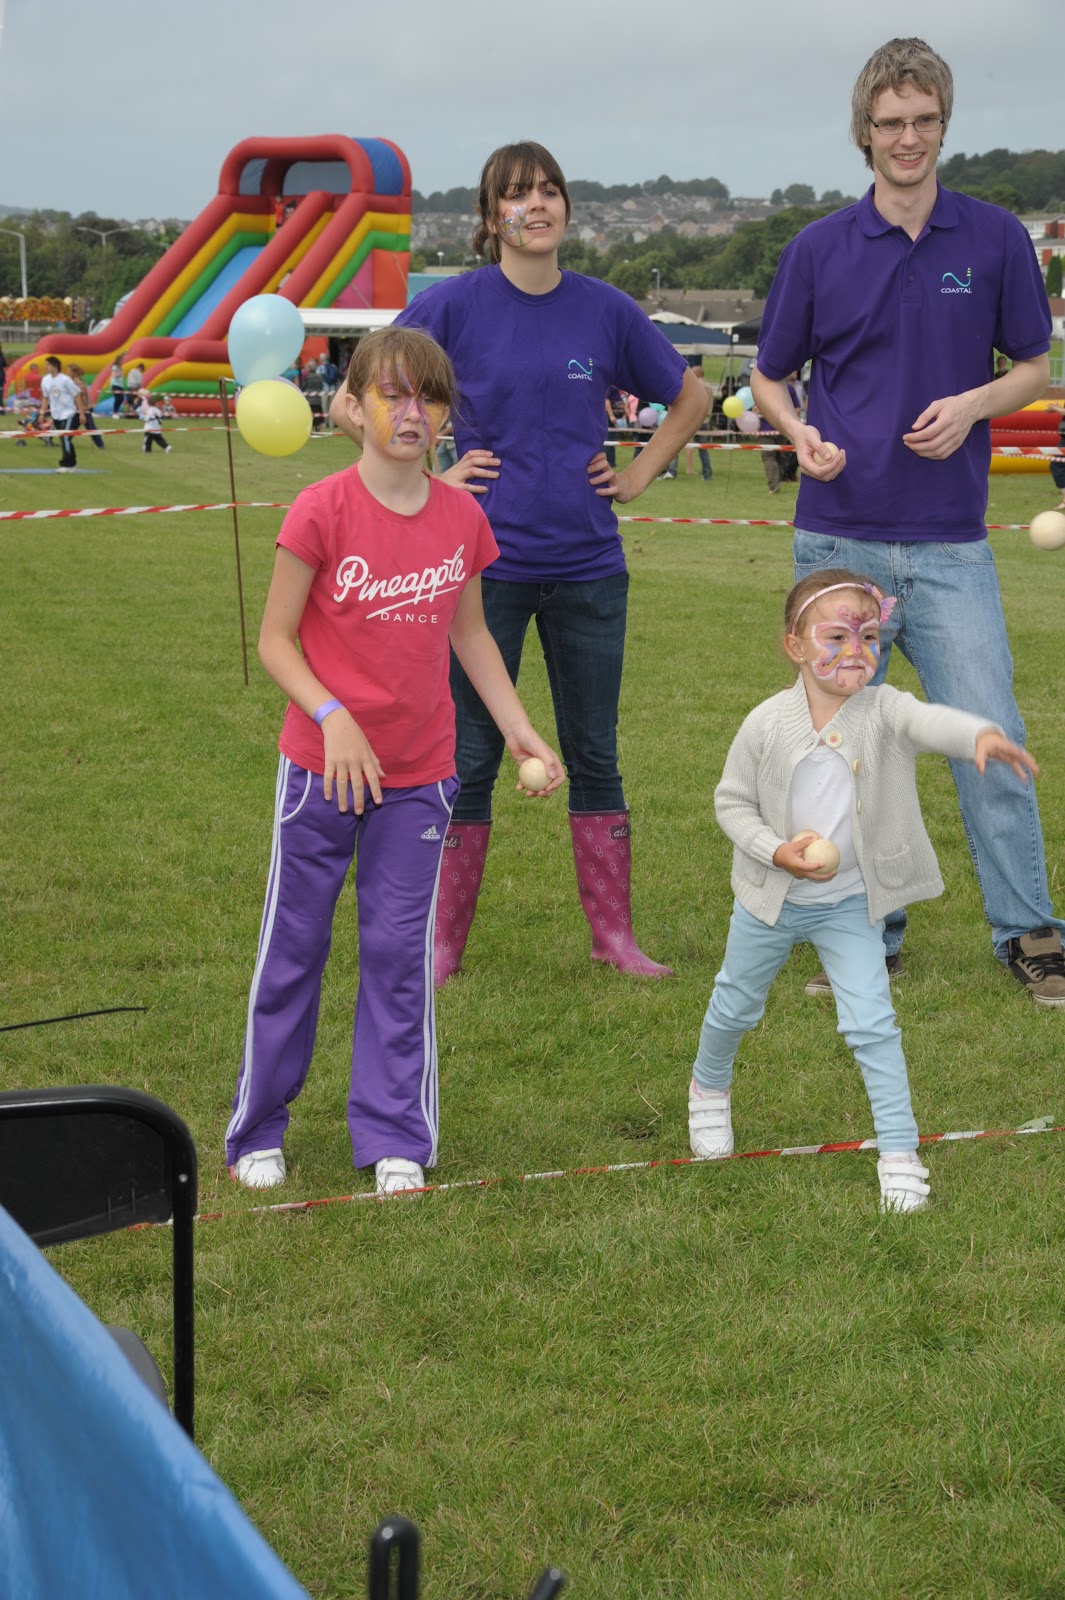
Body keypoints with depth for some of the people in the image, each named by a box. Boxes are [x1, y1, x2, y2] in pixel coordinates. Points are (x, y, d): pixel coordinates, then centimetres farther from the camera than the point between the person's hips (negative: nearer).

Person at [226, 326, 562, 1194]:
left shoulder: (462, 517, 0)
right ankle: (258, 1131, 22)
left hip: (420, 774, 3)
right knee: (294, 946, 9)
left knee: (401, 952, 7)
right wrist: (333, 716, -21)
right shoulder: (323, 511, -13)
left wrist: (521, 732, 8)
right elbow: (275, 640, -8)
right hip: (323, 766, -3)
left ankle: (395, 1138, 17)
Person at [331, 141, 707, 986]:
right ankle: (444, 943, 15)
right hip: (486, 561, -2)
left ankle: (615, 934, 20)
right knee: (469, 758, 4)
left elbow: (689, 397, 16)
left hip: (587, 564, 2)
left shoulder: (607, 310, 2)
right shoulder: (454, 305, -5)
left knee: (595, 756, 10)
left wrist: (640, 474, 6)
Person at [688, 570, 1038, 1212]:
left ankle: (900, 1151, 2)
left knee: (872, 1022, -8)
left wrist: (981, 735, -61)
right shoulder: (769, 723, -17)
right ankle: (709, 1089, 51)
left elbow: (930, 721, -40)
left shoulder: (882, 710, -18)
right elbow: (732, 801, -7)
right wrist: (778, 852, -22)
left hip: (851, 903, -1)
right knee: (736, 1005, 22)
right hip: (771, 898, 1)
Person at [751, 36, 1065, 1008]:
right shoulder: (819, 250, 3)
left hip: (950, 543, -1)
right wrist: (803, 435, -9)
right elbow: (769, 377, 12)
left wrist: (973, 406, -10)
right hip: (839, 536, 1)